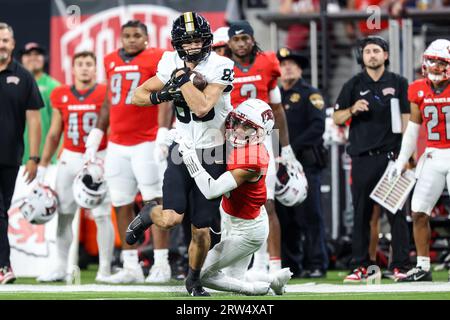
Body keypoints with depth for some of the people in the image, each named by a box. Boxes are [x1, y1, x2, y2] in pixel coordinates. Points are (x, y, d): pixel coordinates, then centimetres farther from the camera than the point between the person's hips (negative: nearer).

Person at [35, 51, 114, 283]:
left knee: (102, 215, -5)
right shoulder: (60, 96, 6)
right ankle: (61, 267, 12)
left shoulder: (106, 94, -3)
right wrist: (42, 166, 12)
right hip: (70, 158, 3)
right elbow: (54, 135, 13)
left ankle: (105, 269, 2)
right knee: (64, 214, 4)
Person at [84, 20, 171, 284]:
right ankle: (131, 267, 10)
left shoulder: (156, 60, -4)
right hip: (117, 144, 6)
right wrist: (96, 136, 23)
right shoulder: (112, 62, 14)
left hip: (146, 142, -6)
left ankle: (162, 264, -5)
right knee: (122, 206, 5)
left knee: (156, 202, -7)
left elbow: (165, 100, -10)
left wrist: (162, 136, -20)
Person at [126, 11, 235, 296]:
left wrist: (182, 76, -24)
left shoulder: (219, 67, -15)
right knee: (171, 219, -17)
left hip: (211, 155, -2)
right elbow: (138, 96, 5)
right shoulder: (172, 64, -3)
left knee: (201, 230, 3)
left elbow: (202, 108, -26)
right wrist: (162, 95, -12)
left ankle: (194, 280, 28)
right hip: (182, 150, 2)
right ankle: (148, 213, 18)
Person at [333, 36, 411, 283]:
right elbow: (337, 119, 10)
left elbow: (406, 120, 6)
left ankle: (400, 265, 1)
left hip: (391, 155, -1)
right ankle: (360, 266, 7)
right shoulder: (354, 85, 8)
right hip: (363, 158, 1)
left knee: (397, 212, -3)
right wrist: (352, 109, -11)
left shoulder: (398, 83, 8)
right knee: (361, 213, 3)